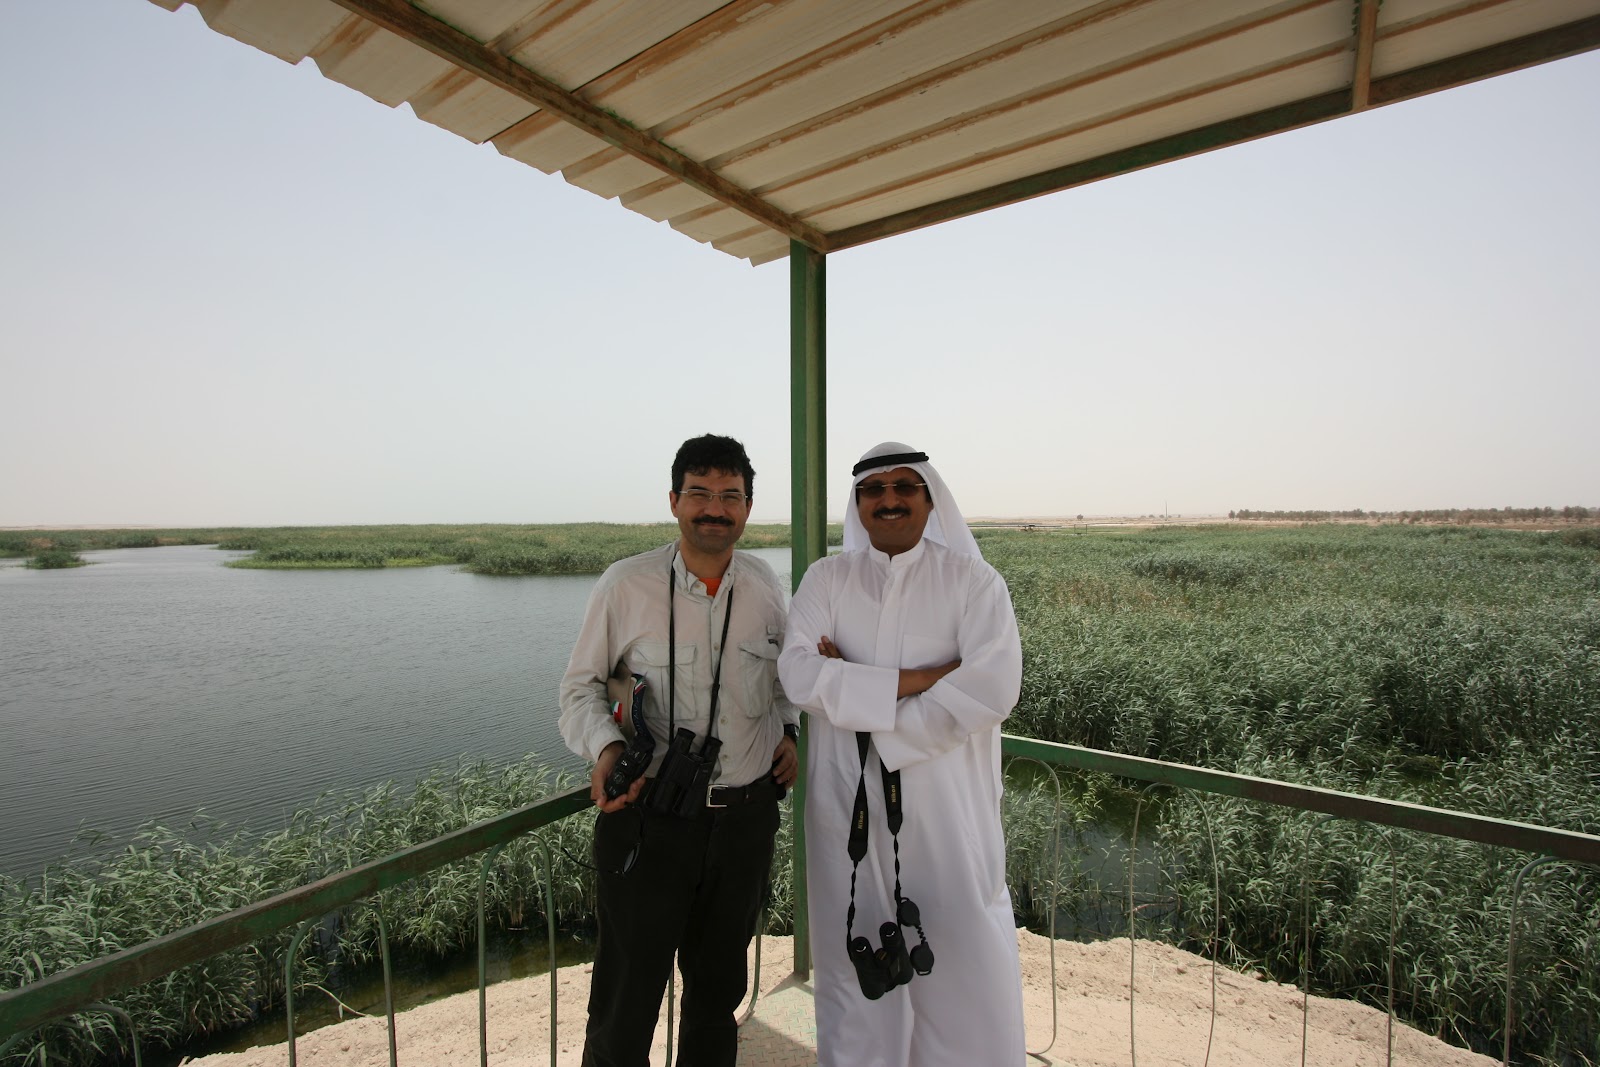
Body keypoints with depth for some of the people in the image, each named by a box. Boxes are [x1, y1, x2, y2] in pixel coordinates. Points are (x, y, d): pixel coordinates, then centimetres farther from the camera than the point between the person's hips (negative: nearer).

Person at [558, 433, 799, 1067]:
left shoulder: (765, 586, 0)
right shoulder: (625, 585, -12)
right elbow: (580, 686, -4)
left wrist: (788, 730, 1)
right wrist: (605, 747, -22)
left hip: (746, 817, 4)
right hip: (647, 818, -3)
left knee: (719, 987, 24)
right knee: (627, 997, 10)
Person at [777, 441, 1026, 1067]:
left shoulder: (973, 581, -3)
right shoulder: (826, 579, 3)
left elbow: (993, 687, -18)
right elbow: (798, 674, -12)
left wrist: (850, 685, -17)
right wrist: (915, 679, -18)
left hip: (946, 803, -1)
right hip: (847, 801, 2)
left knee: (964, 957, 10)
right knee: (854, 953, 16)